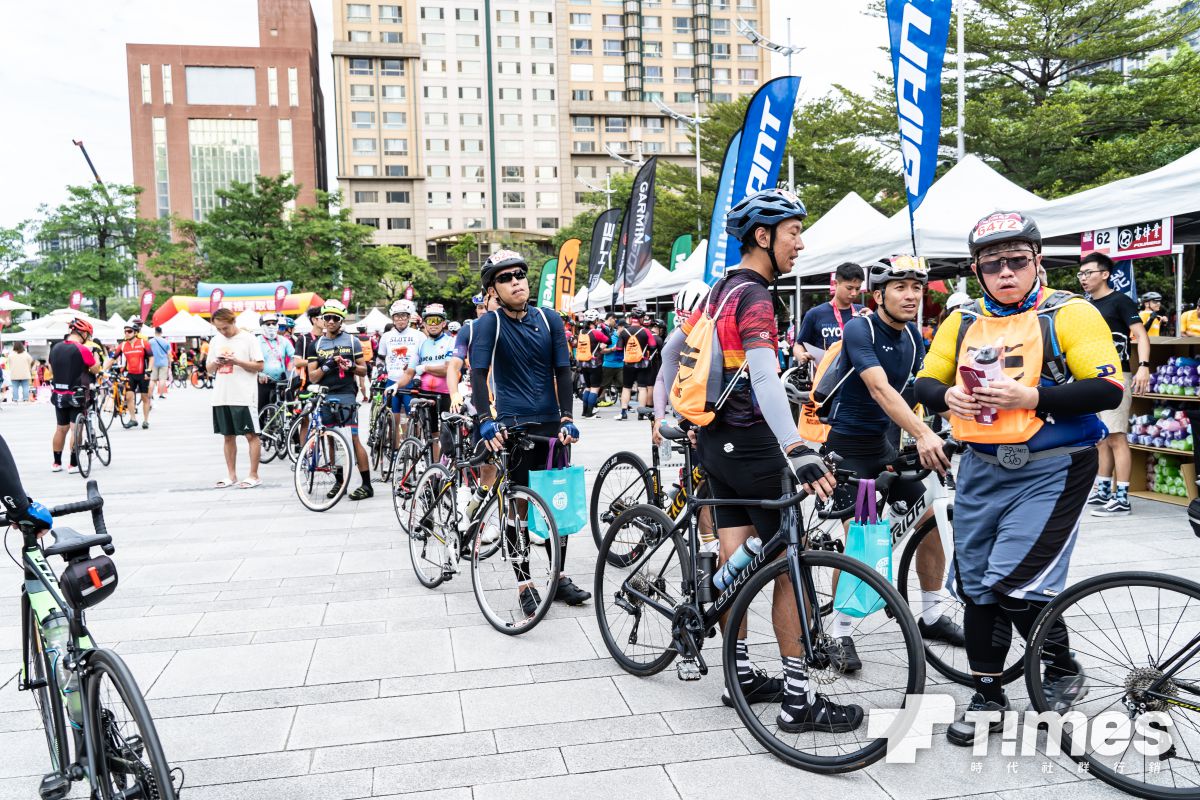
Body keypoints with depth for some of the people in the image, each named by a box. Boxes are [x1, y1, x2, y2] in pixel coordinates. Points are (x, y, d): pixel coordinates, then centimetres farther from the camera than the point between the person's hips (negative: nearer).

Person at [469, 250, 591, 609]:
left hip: (551, 424, 4)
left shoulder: (550, 320, 3)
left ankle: (560, 577, 22)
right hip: (512, 426, -3)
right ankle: (525, 585, 11)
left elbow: (563, 371, 2)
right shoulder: (489, 323, -7)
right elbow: (478, 374, -16)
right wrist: (486, 421, -30)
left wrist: (567, 418, -9)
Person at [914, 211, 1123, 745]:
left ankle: (1063, 671, 17)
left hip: (1050, 471, -5)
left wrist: (1029, 397, -23)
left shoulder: (1070, 314, -7)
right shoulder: (963, 322, 8)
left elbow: (1108, 390, -14)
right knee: (976, 587, 9)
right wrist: (949, 397, -10)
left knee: (1014, 584, -12)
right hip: (982, 469, 5)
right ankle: (987, 696, 26)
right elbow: (926, 382, 13)